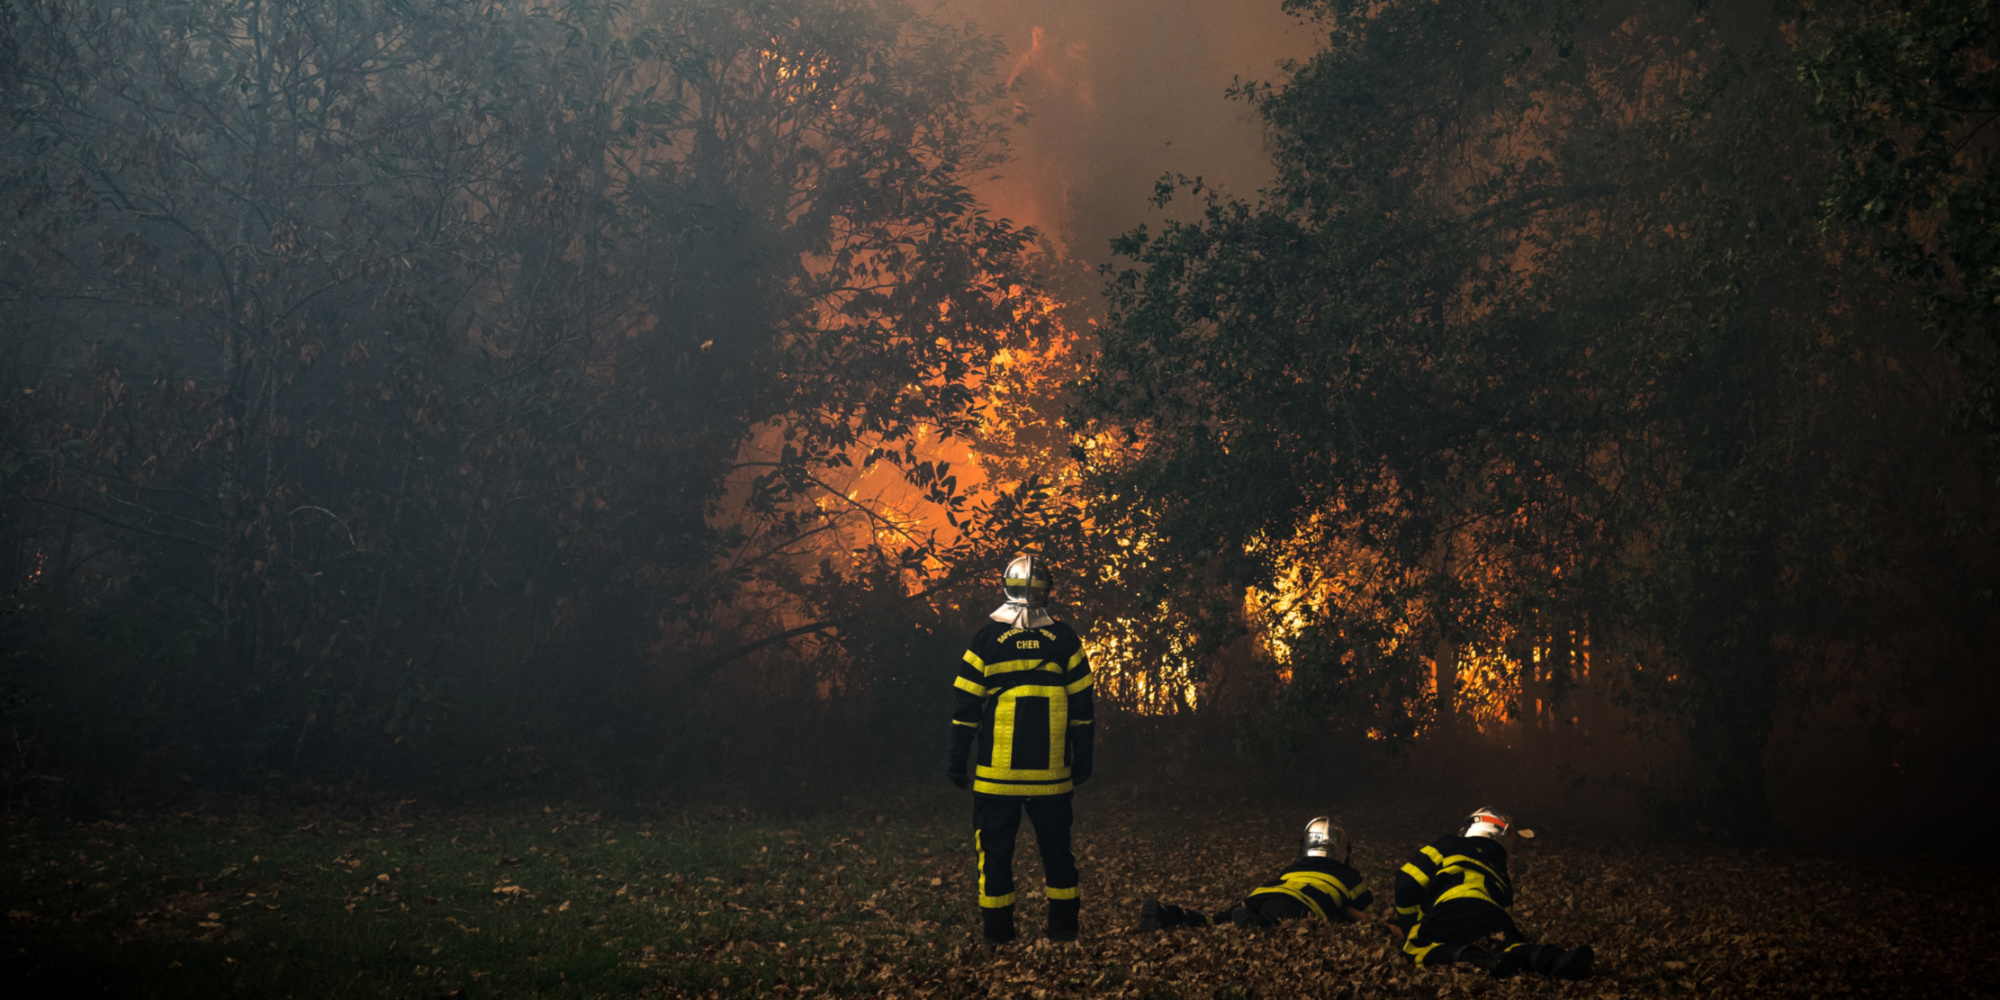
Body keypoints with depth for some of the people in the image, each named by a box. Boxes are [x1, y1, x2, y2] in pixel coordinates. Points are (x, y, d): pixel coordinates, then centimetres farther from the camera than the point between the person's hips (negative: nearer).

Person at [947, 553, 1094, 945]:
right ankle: (1063, 925, 16)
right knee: (1057, 849, 13)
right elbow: (1081, 708, 4)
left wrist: (957, 760, 4)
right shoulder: (1065, 641, 1)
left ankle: (998, 930, 7)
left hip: (997, 773, -2)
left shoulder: (987, 640, -3)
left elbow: (966, 708, -2)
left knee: (996, 851, 6)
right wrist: (1083, 761, 12)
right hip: (1051, 774, 2)